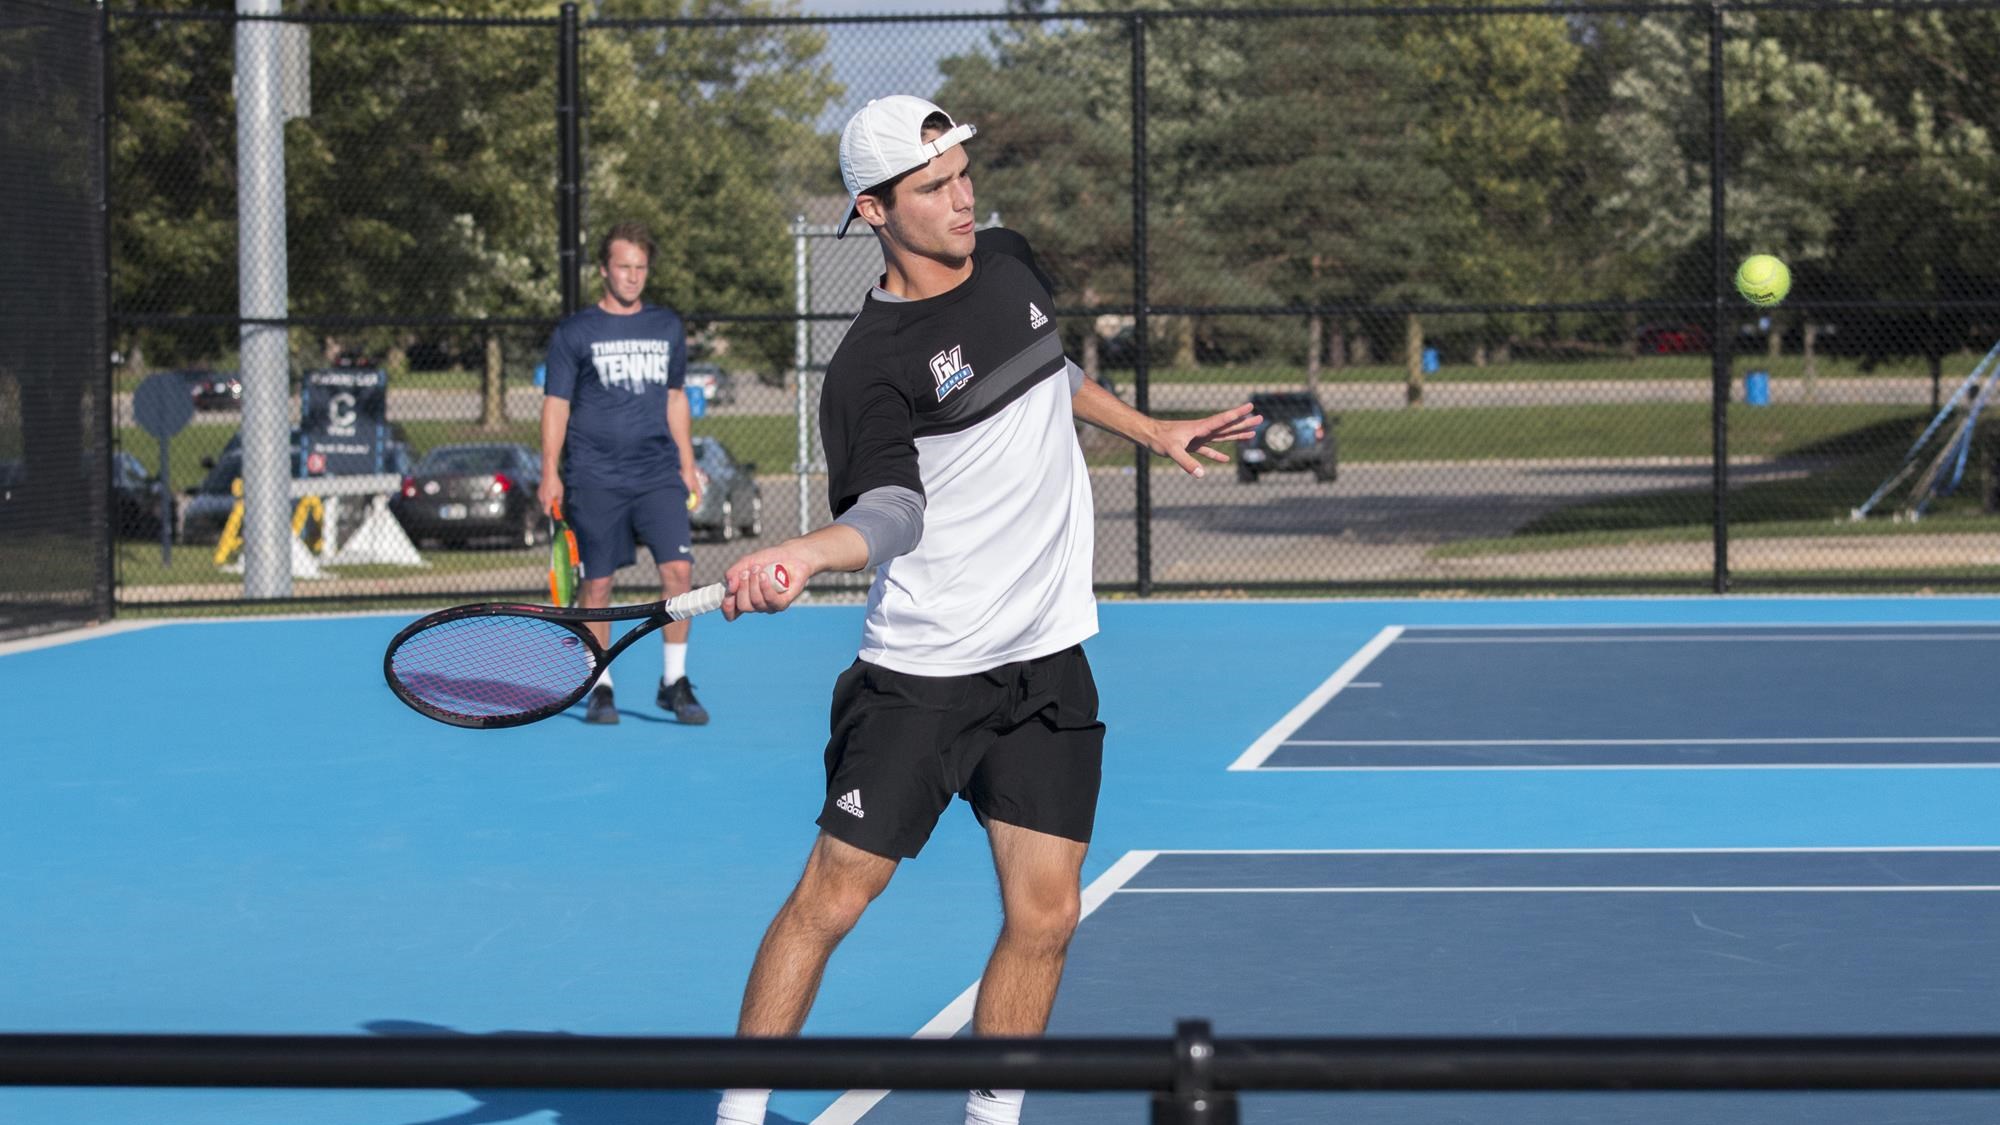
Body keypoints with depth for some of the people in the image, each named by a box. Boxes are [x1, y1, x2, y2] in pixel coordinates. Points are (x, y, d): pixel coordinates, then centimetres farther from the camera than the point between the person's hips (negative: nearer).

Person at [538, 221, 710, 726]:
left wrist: (687, 464, 16)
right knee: (596, 584, 1)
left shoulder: (668, 327, 11)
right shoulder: (574, 332, 1)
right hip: (594, 480, -2)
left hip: (658, 475, 2)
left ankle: (674, 684, -1)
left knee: (678, 569, -12)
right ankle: (601, 689, 14)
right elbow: (555, 404, 2)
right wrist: (550, 473, -5)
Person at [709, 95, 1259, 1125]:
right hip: (920, 673, -6)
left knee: (1045, 913, 0)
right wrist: (801, 555, -47)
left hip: (1047, 665, 6)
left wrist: (1153, 431, 29)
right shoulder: (871, 366, -15)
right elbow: (892, 509, -29)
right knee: (832, 895, -4)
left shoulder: (1009, 262, 7)